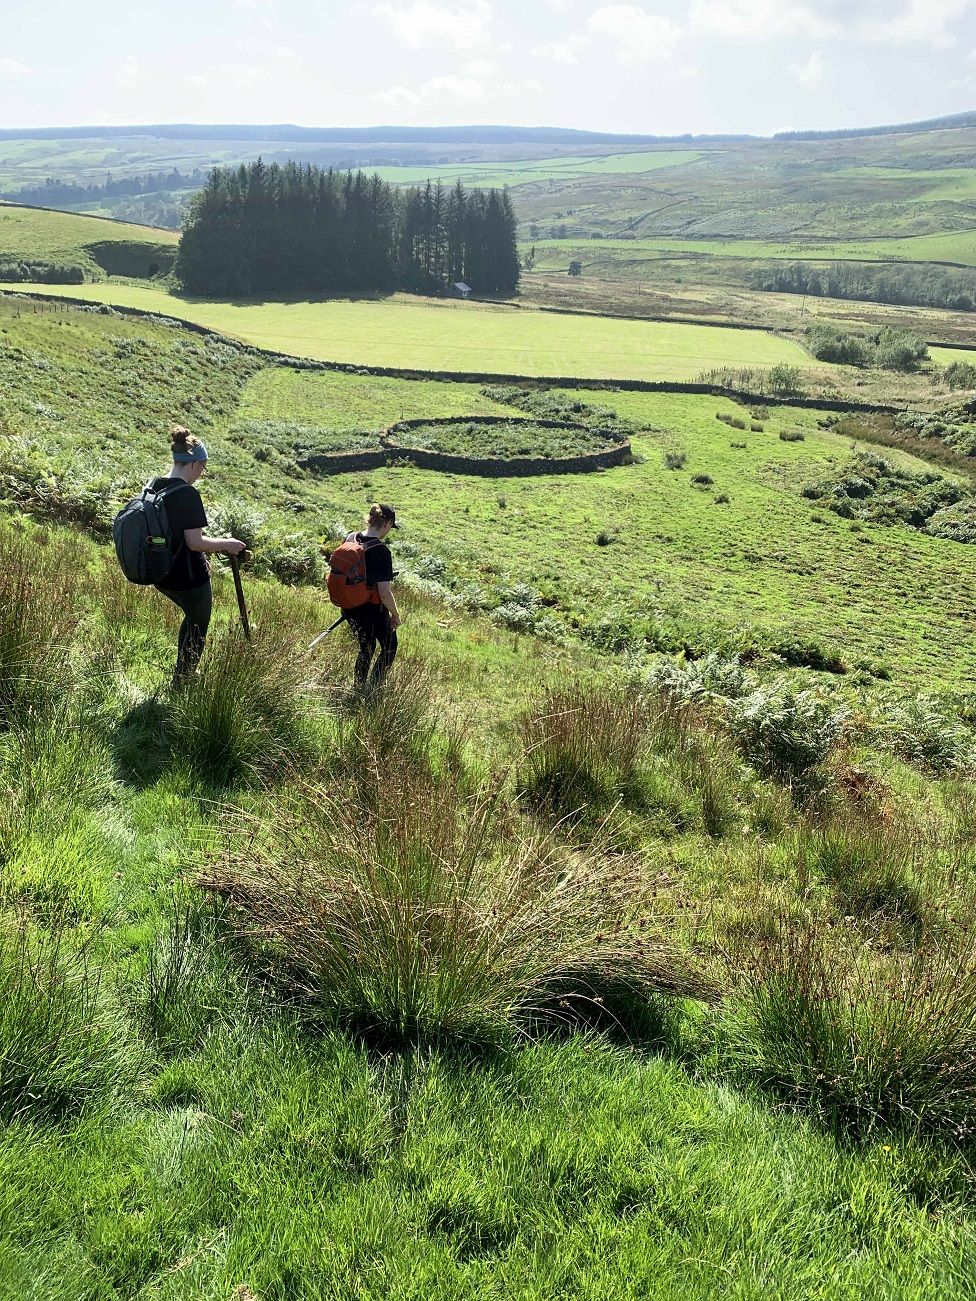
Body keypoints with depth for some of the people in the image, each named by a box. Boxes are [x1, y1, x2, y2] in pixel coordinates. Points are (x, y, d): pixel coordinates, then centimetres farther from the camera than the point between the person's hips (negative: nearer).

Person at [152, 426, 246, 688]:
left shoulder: (154, 486, 2)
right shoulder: (187, 494, -22)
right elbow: (195, 542, -24)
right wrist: (226, 544, -10)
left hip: (160, 575, 8)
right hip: (188, 578, -8)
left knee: (192, 616, 30)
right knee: (198, 630, 15)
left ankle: (182, 674, 40)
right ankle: (182, 684, 25)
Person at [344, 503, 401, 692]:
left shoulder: (350, 539, -3)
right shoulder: (381, 551, -24)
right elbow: (385, 593, -25)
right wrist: (395, 614, -8)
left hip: (349, 607, 7)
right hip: (373, 611, -7)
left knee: (366, 648, 26)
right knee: (389, 648, 18)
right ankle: (371, 690, 15)